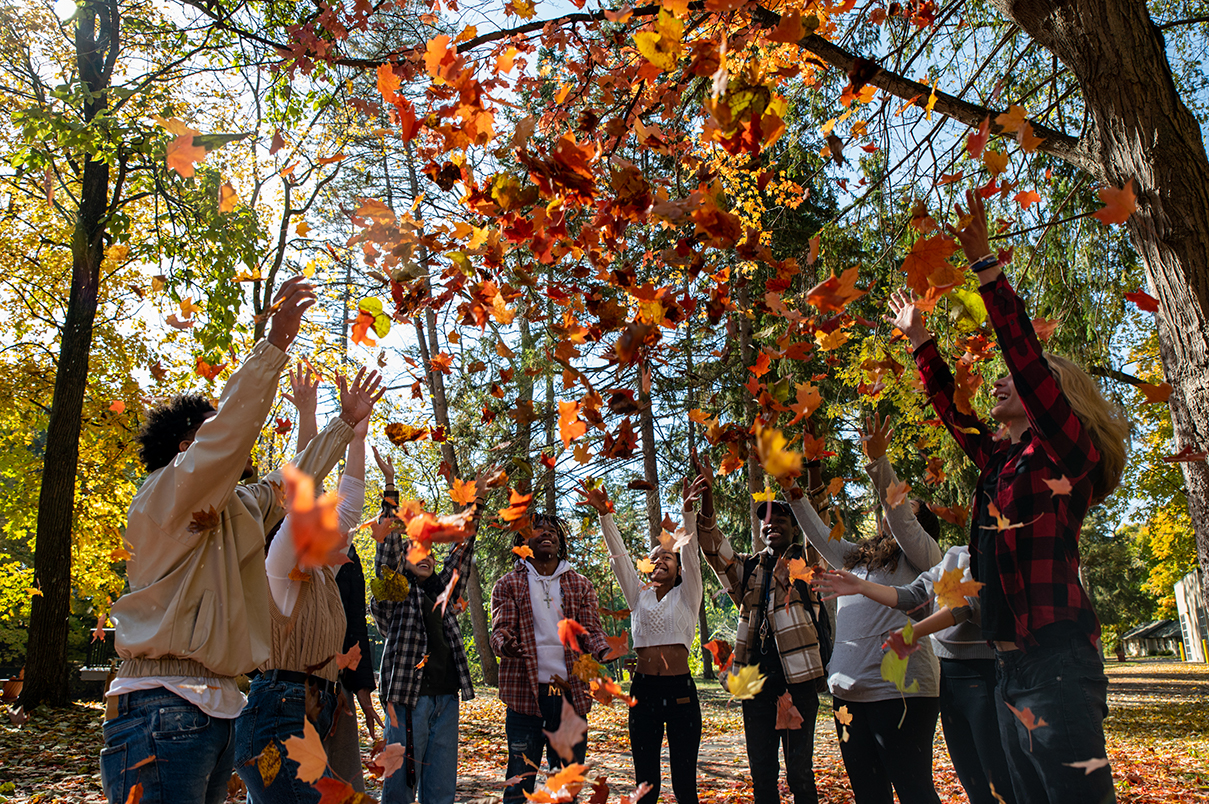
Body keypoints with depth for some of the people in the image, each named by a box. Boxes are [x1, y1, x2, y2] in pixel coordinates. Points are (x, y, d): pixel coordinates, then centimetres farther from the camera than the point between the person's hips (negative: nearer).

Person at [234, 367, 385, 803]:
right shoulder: (281, 572, -4)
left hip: (308, 723, 8)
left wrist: (357, 435, 9)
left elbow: (348, 504, 12)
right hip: (277, 723, -8)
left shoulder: (323, 576, 15)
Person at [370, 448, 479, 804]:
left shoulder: (443, 590, 17)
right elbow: (389, 542, -5)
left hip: (447, 697, 5)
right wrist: (389, 486, -10)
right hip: (408, 696, -5)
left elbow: (462, 547, 16)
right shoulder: (396, 591, 3)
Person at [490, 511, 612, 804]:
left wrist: (604, 650, -16)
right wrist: (505, 643, -26)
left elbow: (590, 630, 6)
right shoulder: (509, 584, 6)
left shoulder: (580, 585, 12)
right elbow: (500, 629, -2)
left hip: (570, 694, 2)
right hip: (526, 694, -2)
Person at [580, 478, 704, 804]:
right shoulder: (639, 596, 11)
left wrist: (688, 511, -23)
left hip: (680, 691, -2)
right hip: (643, 690, 2)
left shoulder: (686, 596, 5)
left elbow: (691, 552, -9)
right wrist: (605, 514, -10)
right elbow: (619, 555, 1)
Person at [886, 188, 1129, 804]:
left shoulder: (1068, 452, -5)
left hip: (1056, 661, -9)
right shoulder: (1001, 461, 16)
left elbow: (1026, 356, -16)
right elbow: (948, 407, 27)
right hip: (1011, 665, 9)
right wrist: (919, 339, 30)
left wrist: (986, 267, -18)